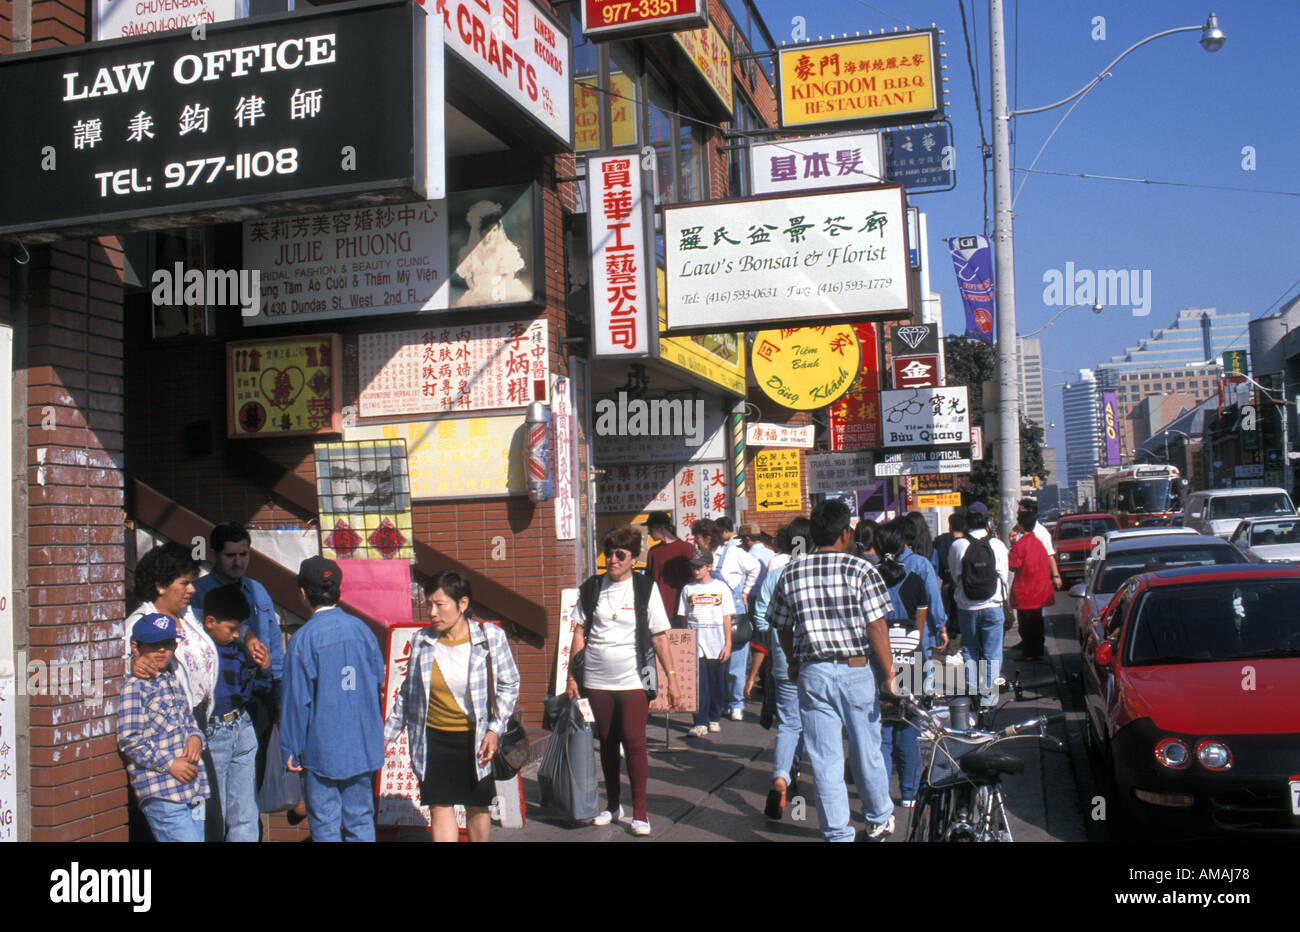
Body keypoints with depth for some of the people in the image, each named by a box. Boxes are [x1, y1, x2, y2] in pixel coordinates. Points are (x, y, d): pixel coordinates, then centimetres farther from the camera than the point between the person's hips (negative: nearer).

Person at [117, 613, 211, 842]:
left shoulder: (174, 682, 17)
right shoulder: (134, 686, -6)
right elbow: (129, 741, -11)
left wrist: (196, 737, 2)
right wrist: (169, 764, -14)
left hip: (192, 789, 8)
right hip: (161, 791, -8)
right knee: (184, 837, -13)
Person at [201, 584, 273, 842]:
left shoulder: (238, 649, 6)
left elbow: (259, 690, 15)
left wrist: (264, 669, -1)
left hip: (242, 731, 6)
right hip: (210, 736, -6)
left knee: (245, 814, 11)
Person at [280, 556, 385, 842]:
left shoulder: (303, 639, -13)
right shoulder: (361, 629, 0)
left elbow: (297, 700, -12)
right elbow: (379, 681, 9)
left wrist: (291, 749, -4)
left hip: (322, 747, -4)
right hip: (362, 745, 4)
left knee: (325, 824, 5)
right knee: (360, 819, 12)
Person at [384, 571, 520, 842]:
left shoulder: (491, 637, -9)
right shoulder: (421, 641, -2)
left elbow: (509, 685, -1)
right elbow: (407, 692, 10)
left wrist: (494, 729, -10)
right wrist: (387, 733, 12)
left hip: (475, 739, -1)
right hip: (433, 740, 1)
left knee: (478, 807, 10)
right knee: (439, 807, 0)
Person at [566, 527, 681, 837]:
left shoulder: (645, 589, -1)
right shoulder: (591, 589, 5)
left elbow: (659, 636, -1)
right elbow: (580, 634, 7)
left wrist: (671, 676, -5)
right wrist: (572, 676, 3)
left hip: (633, 680, -3)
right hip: (597, 681, 3)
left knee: (634, 741, -7)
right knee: (607, 743, 11)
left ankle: (639, 811, 4)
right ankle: (612, 805, 26)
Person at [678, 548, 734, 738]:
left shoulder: (721, 587, 5)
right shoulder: (688, 589, 9)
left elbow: (727, 618, 3)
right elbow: (684, 618, 10)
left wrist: (728, 644, -2)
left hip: (717, 645, 0)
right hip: (695, 644, 0)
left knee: (716, 683, 5)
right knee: (698, 683, -4)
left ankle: (714, 719, 19)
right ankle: (701, 722, -2)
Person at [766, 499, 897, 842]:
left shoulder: (791, 573, 1)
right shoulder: (860, 569, -9)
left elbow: (782, 628, 9)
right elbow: (876, 627, -12)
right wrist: (889, 674, -5)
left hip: (812, 674, 2)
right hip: (856, 671, -1)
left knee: (825, 760, 7)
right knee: (866, 752, 16)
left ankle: (838, 834, 13)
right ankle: (880, 820, 34)